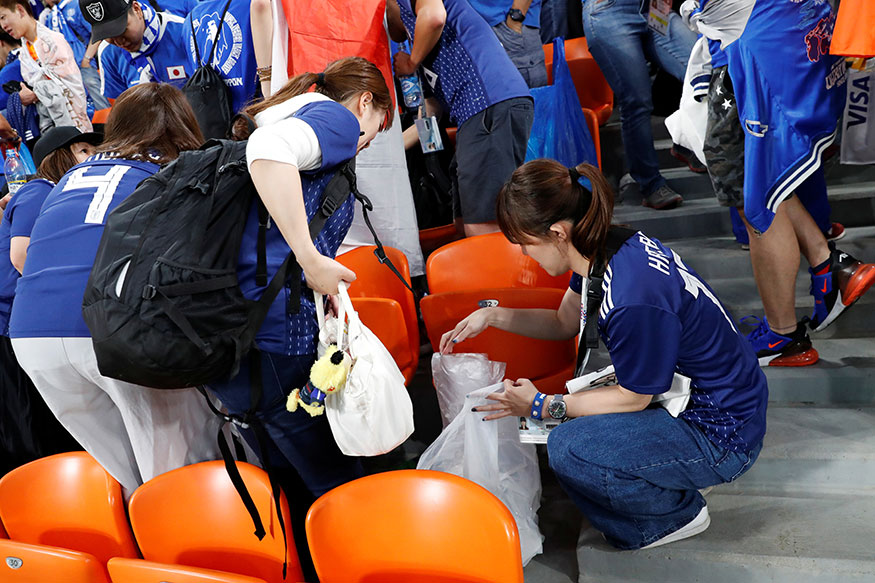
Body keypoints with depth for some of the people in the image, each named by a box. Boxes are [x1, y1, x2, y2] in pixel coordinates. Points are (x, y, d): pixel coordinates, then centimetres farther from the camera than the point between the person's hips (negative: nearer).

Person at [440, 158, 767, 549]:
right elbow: (565, 323, 13)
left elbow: (634, 398, -17)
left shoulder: (633, 299, -33)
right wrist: (493, 316, 3)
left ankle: (679, 512, 2)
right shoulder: (607, 250, -5)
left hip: (723, 438, -9)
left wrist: (544, 406, -13)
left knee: (569, 448, -23)